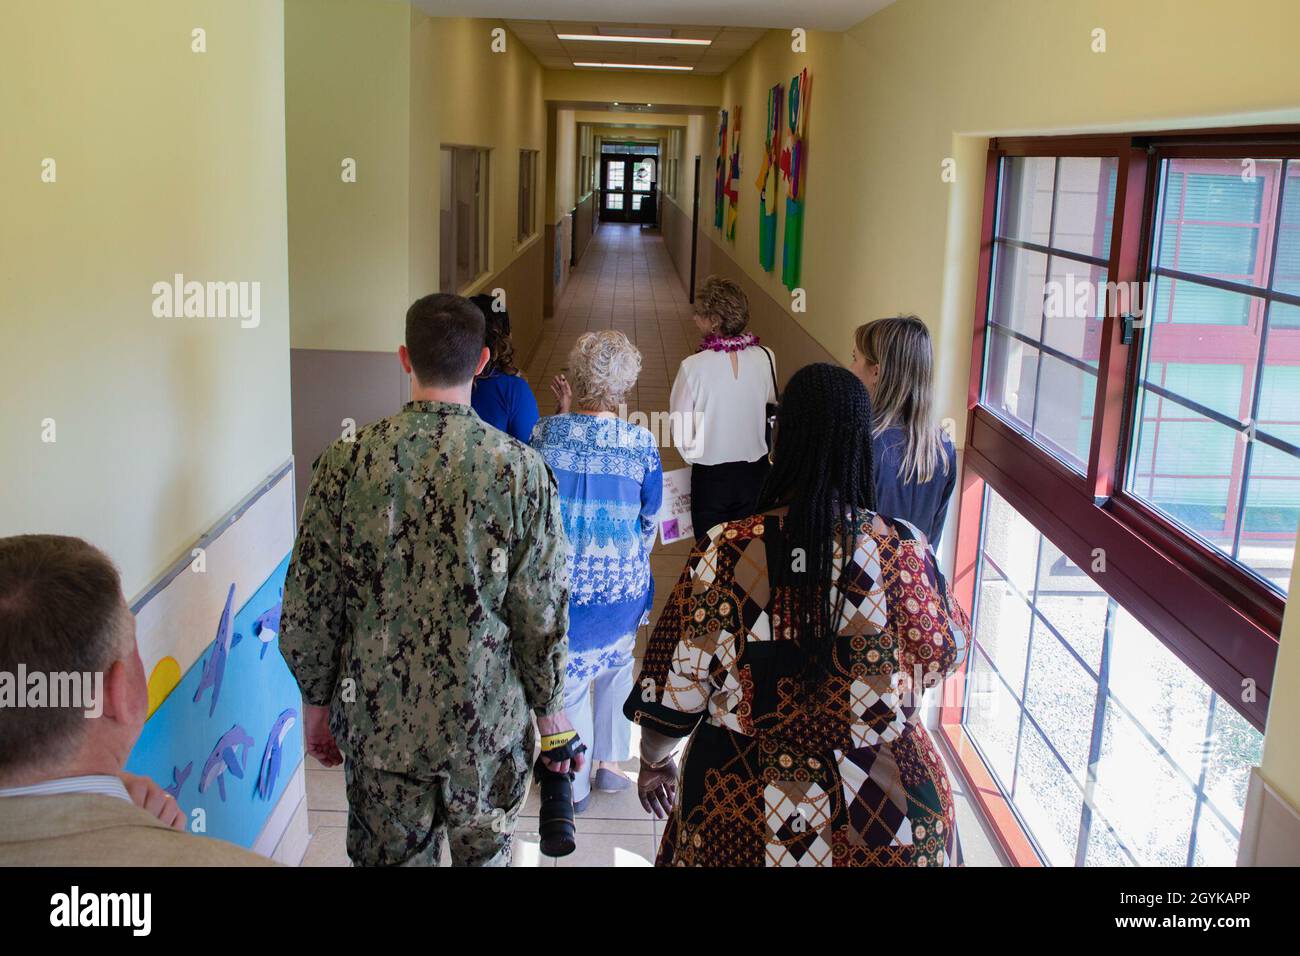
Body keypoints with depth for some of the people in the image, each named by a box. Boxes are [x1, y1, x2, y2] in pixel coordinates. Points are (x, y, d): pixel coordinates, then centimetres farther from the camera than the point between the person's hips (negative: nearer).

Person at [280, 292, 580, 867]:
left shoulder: (347, 461, -10)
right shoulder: (520, 469, -14)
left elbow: (309, 604, -4)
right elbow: (542, 610, -10)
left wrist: (316, 698, 10)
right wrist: (550, 707, 5)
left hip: (378, 719, 1)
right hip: (487, 719, -1)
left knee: (390, 856, 18)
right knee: (483, 855, 21)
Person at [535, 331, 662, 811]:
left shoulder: (547, 433, -14)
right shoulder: (641, 443, -12)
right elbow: (650, 516, 1)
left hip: (562, 580, -1)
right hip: (622, 582, 1)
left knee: (569, 680, 14)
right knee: (616, 665, 26)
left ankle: (576, 785, 26)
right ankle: (609, 762, 34)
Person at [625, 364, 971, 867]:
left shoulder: (726, 552, -18)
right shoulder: (904, 551, -16)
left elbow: (676, 687, -10)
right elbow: (945, 654, 2)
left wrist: (654, 760, 9)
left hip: (745, 810, -1)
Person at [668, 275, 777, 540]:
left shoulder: (694, 366, -20)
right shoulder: (766, 358, -10)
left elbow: (681, 429, -12)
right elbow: (772, 408, 2)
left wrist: (694, 458, 5)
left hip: (711, 475, -3)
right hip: (756, 471, 3)